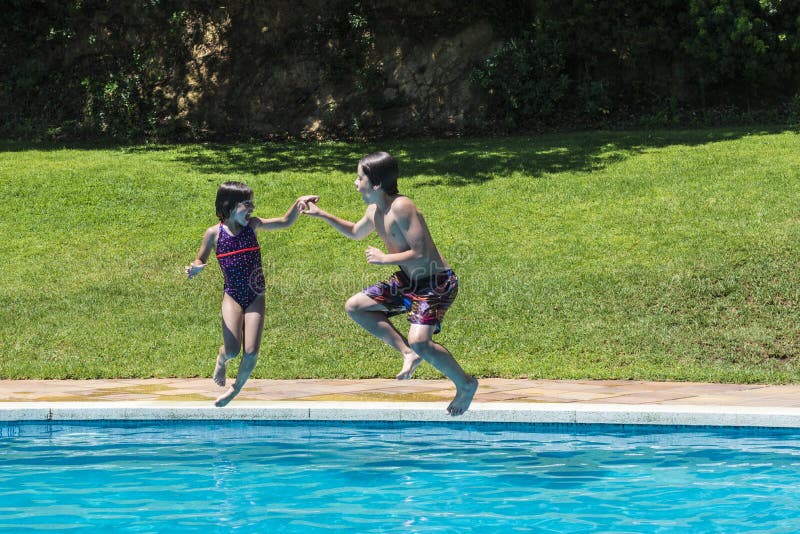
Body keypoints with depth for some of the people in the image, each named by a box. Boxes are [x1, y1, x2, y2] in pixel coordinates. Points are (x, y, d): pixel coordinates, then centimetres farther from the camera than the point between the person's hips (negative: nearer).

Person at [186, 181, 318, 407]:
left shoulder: (252, 225, 1)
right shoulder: (214, 233, -5)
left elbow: (285, 222, 4)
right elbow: (200, 261, 4)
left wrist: (298, 204, -13)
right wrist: (195, 269, -19)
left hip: (255, 296, 2)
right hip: (233, 296, -2)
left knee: (251, 350, -7)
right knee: (232, 349, -14)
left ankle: (237, 388, 19)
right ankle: (222, 360, 24)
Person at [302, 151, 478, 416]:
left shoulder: (401, 208, -24)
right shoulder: (375, 211, 4)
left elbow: (421, 254, -29)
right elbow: (356, 232, 28)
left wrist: (384, 258, -18)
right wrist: (323, 215, 19)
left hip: (437, 283, -10)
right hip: (408, 280, 10)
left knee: (419, 341, -26)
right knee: (355, 307, 8)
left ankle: (465, 384, -1)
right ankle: (408, 353, 8)